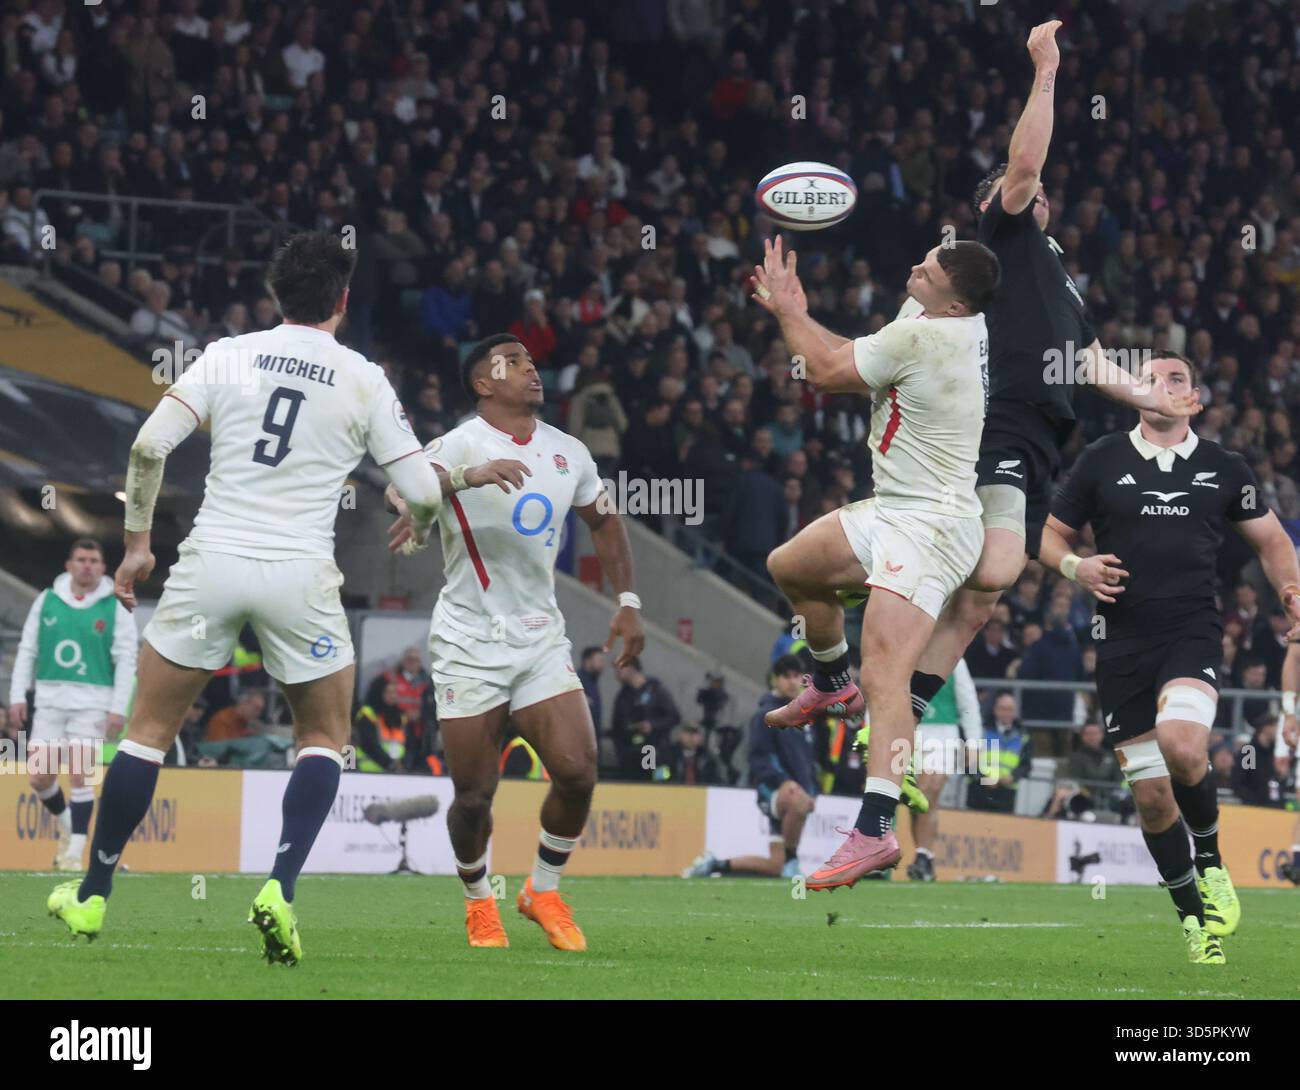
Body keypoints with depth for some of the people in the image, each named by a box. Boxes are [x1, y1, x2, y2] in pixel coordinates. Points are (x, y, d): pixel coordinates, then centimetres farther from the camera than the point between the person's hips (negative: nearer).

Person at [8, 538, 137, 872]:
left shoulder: (115, 607, -1)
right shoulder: (47, 601, 7)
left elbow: (126, 660, -3)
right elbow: (27, 651, 11)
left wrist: (118, 708, -10)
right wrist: (18, 697, 5)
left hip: (93, 701, -3)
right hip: (49, 700, 3)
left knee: (80, 774, -11)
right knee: (38, 776, -1)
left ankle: (75, 850, -5)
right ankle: (68, 823, 27)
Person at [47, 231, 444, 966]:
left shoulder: (228, 356, 3)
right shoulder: (365, 382, 1)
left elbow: (149, 447, -4)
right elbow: (424, 493, 0)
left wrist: (137, 542, 8)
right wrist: (417, 531, 24)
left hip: (212, 562, 1)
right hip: (301, 575, -1)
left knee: (150, 729, 14)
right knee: (326, 739, 16)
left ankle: (92, 897, 19)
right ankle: (281, 890, -5)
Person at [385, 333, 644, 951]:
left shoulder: (568, 453, 9)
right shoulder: (461, 445, -9)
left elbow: (605, 522, 26)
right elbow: (400, 487, -30)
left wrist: (628, 603, 17)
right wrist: (468, 476, -48)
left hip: (540, 638, 4)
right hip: (469, 640, -4)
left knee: (577, 771, -12)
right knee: (473, 795, -3)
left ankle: (543, 890, 10)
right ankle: (478, 901, 24)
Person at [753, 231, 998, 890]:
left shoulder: (922, 337, -22)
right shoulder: (962, 323, 6)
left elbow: (825, 371, -9)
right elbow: (852, 359, 18)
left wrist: (787, 309, 6)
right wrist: (794, 312, 12)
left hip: (929, 526, -11)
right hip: (893, 514, 11)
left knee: (884, 674, -20)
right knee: (790, 566, 26)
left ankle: (875, 833, -28)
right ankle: (834, 688, 45)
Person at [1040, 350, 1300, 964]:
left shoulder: (1223, 469, 8)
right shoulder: (1102, 462, 6)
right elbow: (1052, 535, 13)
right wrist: (1074, 566, -10)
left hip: (1192, 633, -1)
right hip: (1123, 643, 1)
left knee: (1182, 746, -29)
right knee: (1150, 794, 1)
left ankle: (1209, 856, -2)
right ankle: (1194, 917, 20)